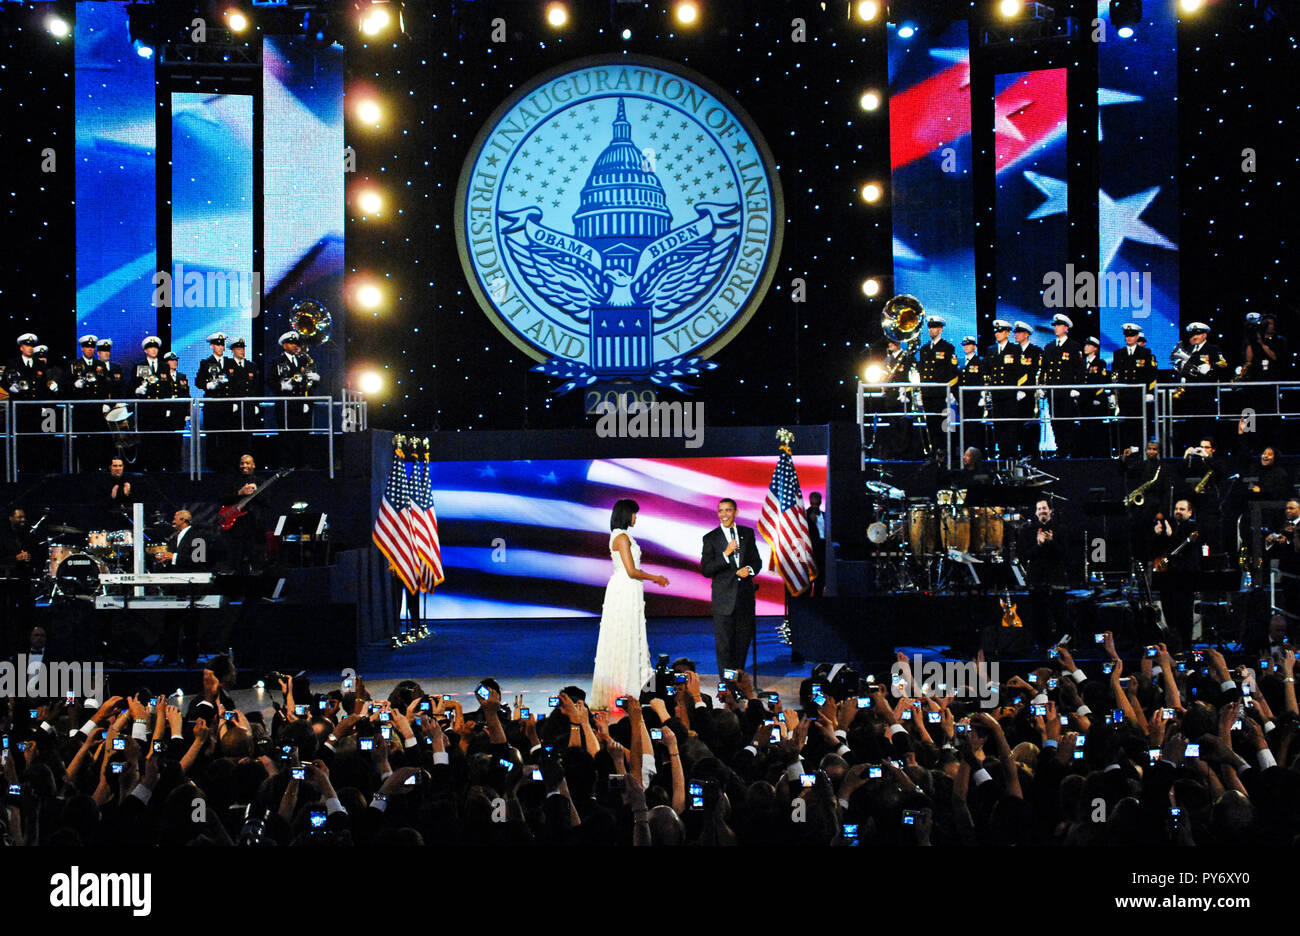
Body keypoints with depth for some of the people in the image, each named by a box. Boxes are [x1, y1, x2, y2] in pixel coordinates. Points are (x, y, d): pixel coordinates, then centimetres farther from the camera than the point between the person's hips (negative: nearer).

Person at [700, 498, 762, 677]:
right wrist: (726, 554, -19)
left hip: (745, 595, 3)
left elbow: (757, 561, 14)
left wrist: (749, 569, -8)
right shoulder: (710, 538, -2)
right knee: (724, 644, -3)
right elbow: (705, 570, -8)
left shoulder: (747, 533, 9)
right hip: (724, 599, -3)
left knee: (744, 640, 10)